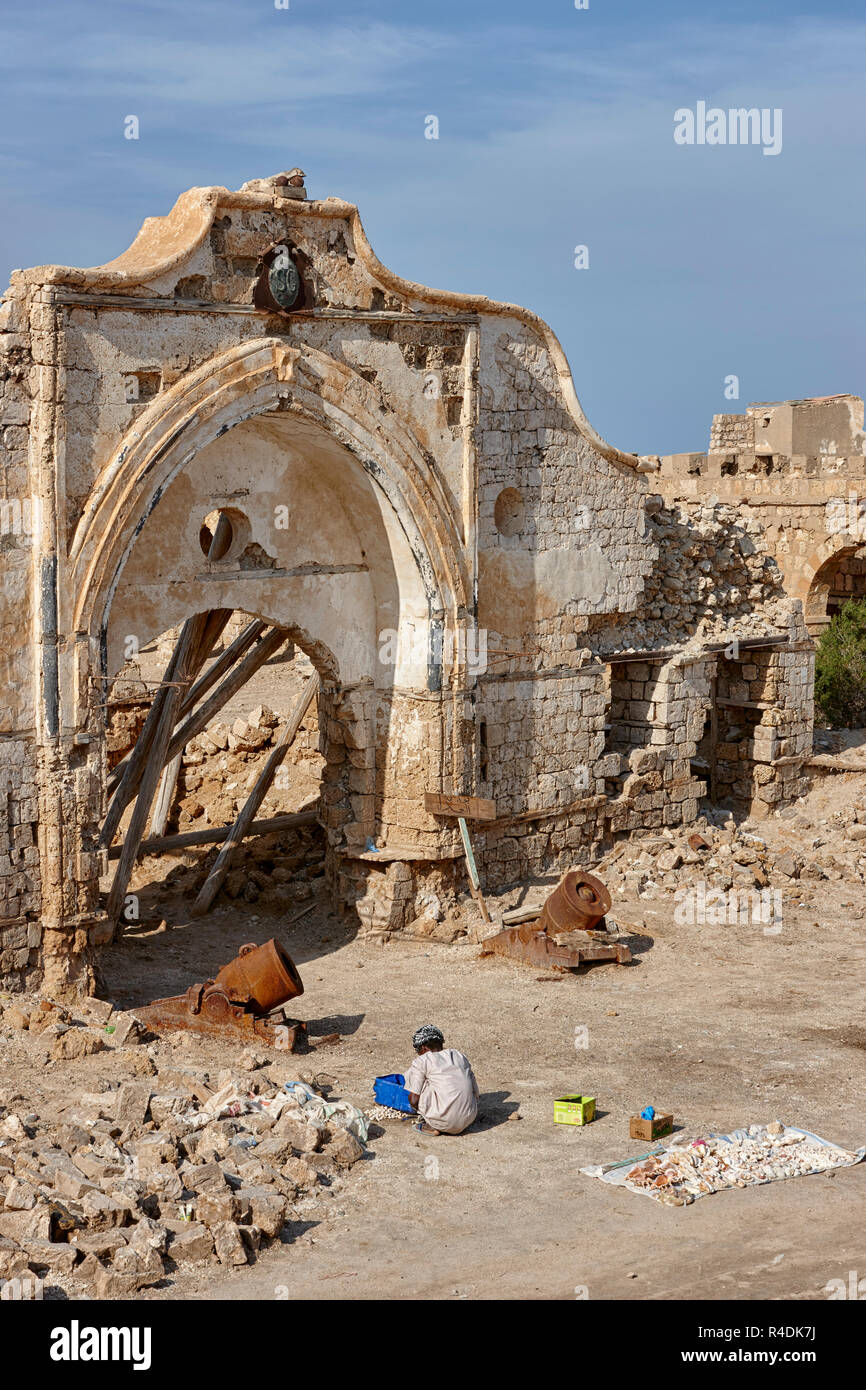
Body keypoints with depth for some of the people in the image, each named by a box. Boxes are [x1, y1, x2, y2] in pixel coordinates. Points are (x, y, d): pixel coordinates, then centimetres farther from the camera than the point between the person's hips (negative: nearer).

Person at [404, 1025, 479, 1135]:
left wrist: (422, 1111, 20)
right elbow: (475, 1093, 20)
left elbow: (414, 1100, -2)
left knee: (411, 1074, 12)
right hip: (468, 1120, 6)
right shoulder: (460, 1056, 18)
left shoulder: (422, 1061, 2)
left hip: (443, 1122, -5)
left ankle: (431, 1125, 10)